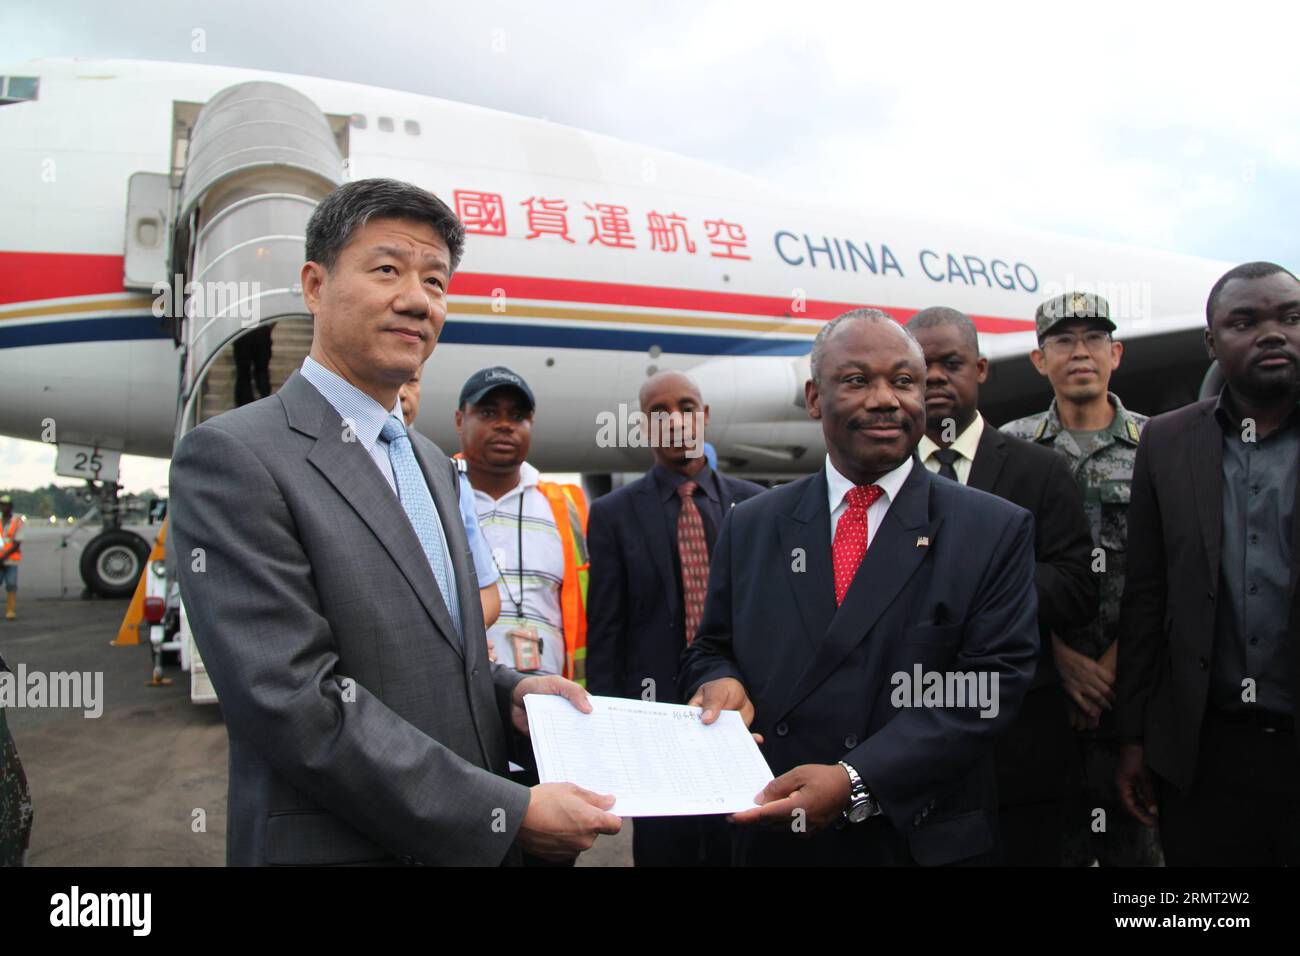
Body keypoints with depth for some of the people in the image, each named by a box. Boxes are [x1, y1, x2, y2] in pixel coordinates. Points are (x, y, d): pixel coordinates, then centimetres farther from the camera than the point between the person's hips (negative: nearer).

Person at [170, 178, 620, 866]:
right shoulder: (232, 458, -15)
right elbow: (294, 701, -23)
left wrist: (507, 692, -3)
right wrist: (510, 815, -21)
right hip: (341, 845, -7)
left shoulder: (432, 463, 10)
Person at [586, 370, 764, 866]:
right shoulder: (614, 513, 0)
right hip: (655, 708, -1)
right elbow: (605, 632, 0)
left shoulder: (754, 503, 4)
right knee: (663, 845, 9)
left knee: (737, 845, 12)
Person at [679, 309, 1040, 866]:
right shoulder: (749, 527, 2)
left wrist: (855, 781, -22)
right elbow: (709, 649, 8)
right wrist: (720, 683, -15)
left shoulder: (997, 532, -7)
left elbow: (990, 683, -13)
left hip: (924, 842, -2)